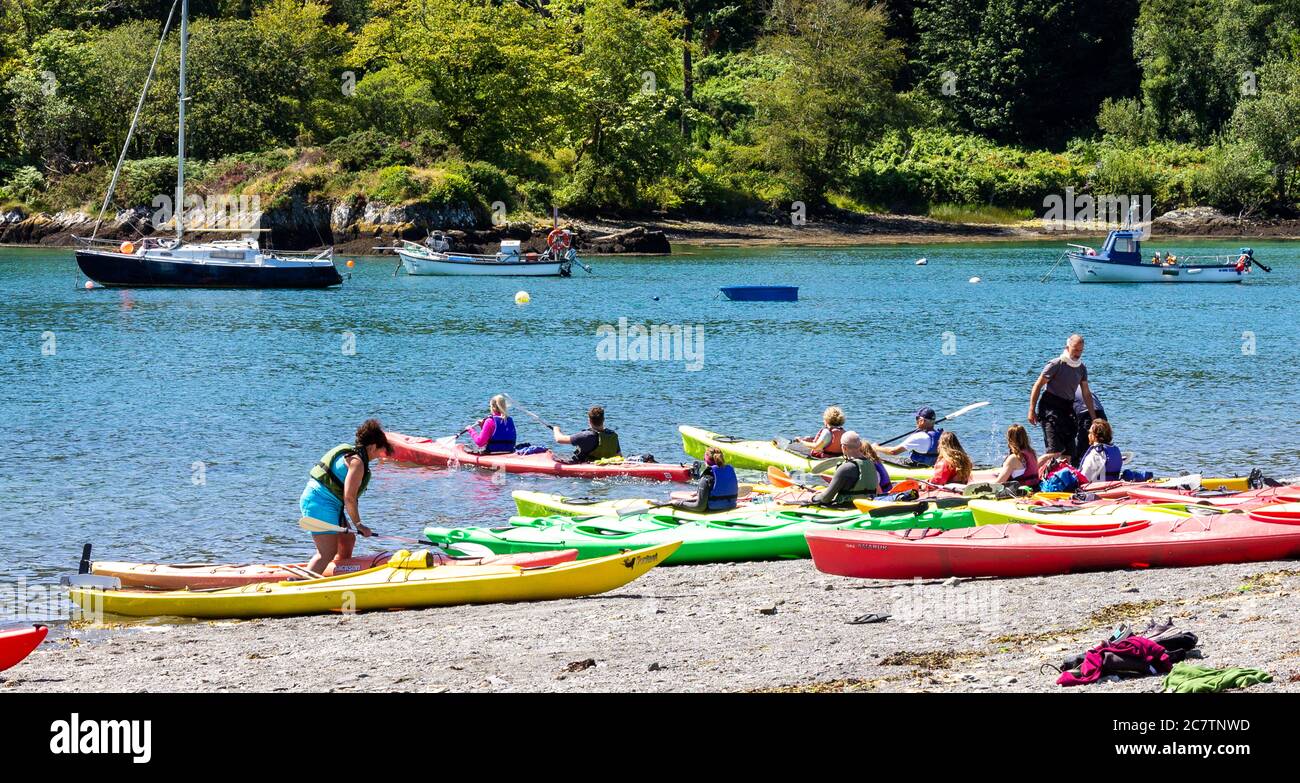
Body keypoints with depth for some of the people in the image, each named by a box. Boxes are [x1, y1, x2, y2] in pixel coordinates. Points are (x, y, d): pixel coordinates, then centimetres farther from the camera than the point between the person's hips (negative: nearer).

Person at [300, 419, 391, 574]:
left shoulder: (350, 452, 17)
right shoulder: (357, 462, -14)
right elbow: (349, 498, -19)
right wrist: (358, 524, -11)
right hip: (320, 503, -11)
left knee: (347, 540, 20)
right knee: (328, 553, -17)